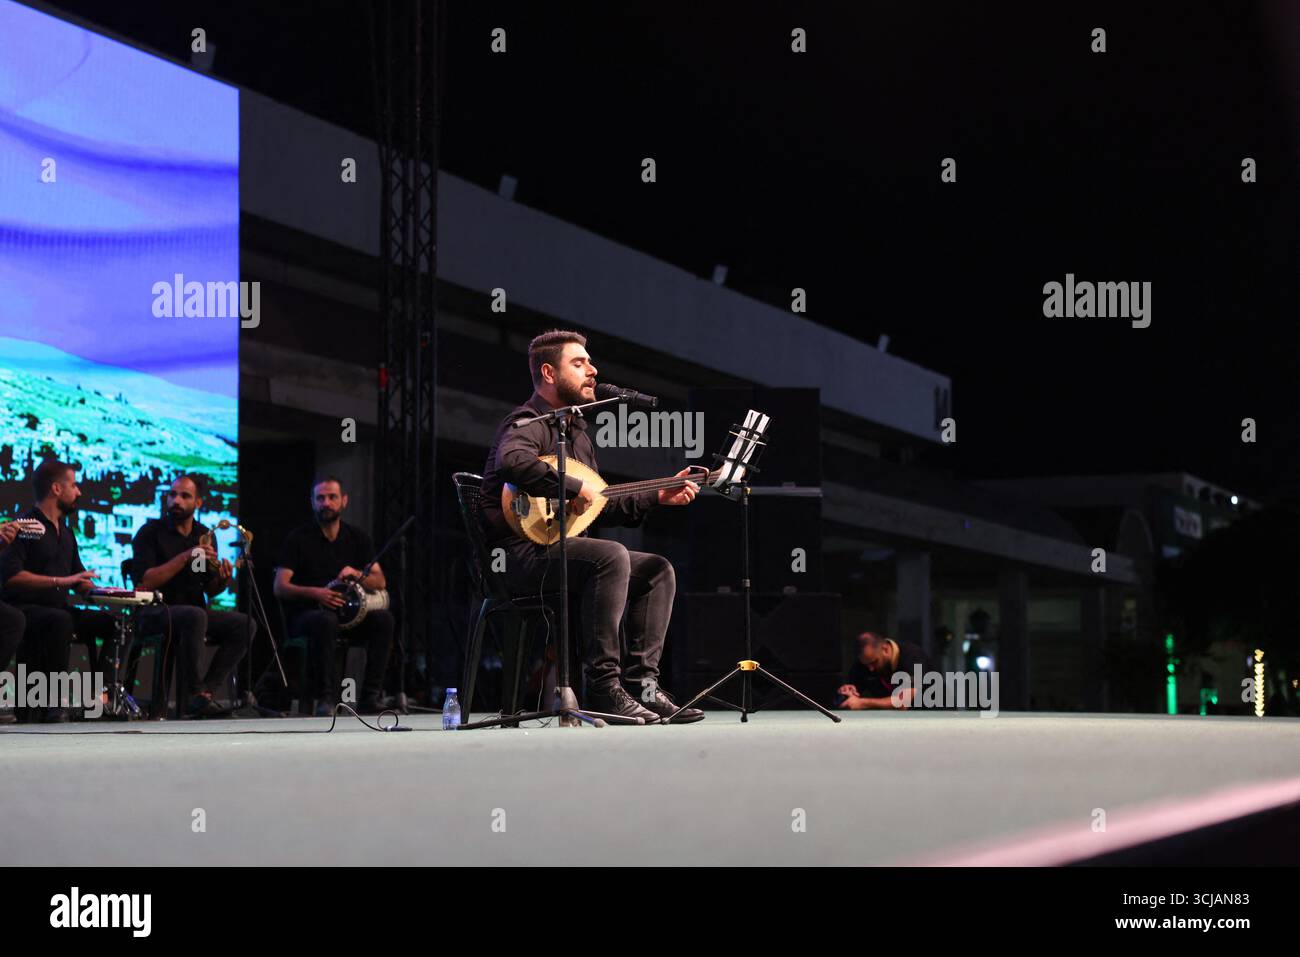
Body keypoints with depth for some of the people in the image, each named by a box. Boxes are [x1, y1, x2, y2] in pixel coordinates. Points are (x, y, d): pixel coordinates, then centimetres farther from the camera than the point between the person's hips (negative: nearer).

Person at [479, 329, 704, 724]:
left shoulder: (577, 431, 22)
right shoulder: (528, 423, -9)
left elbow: (603, 506, 26)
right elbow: (512, 461, -35)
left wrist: (657, 496, 18)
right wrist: (574, 486, -28)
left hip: (564, 546, 10)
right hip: (521, 552, -10)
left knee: (658, 570, 4)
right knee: (612, 557, -33)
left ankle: (640, 683, -3)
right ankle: (603, 688, -32)